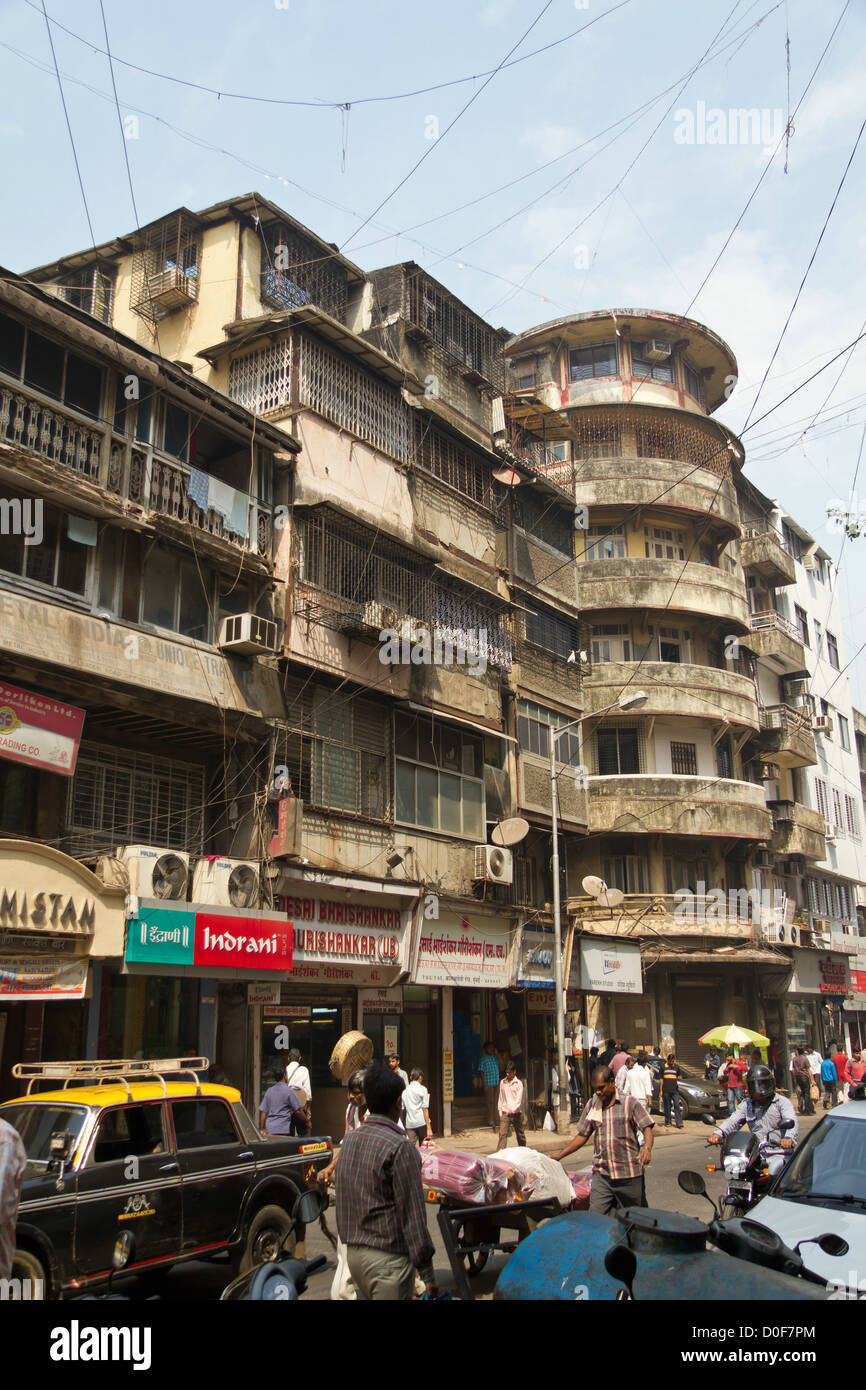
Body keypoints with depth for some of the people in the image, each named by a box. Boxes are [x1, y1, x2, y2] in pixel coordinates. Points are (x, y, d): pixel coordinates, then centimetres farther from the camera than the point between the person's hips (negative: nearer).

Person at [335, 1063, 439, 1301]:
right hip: (386, 1257, -7)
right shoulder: (400, 1148, -17)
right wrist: (428, 1274, -10)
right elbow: (412, 1215, -16)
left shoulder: (349, 1140, 6)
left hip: (353, 1253, 7)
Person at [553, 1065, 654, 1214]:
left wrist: (647, 1148, -29)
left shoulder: (630, 1103, -2)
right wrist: (559, 1156, 9)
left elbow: (647, 1128, -8)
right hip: (601, 1174, 3)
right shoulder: (592, 1105, 10)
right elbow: (582, 1136, 15)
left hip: (629, 1175, -3)